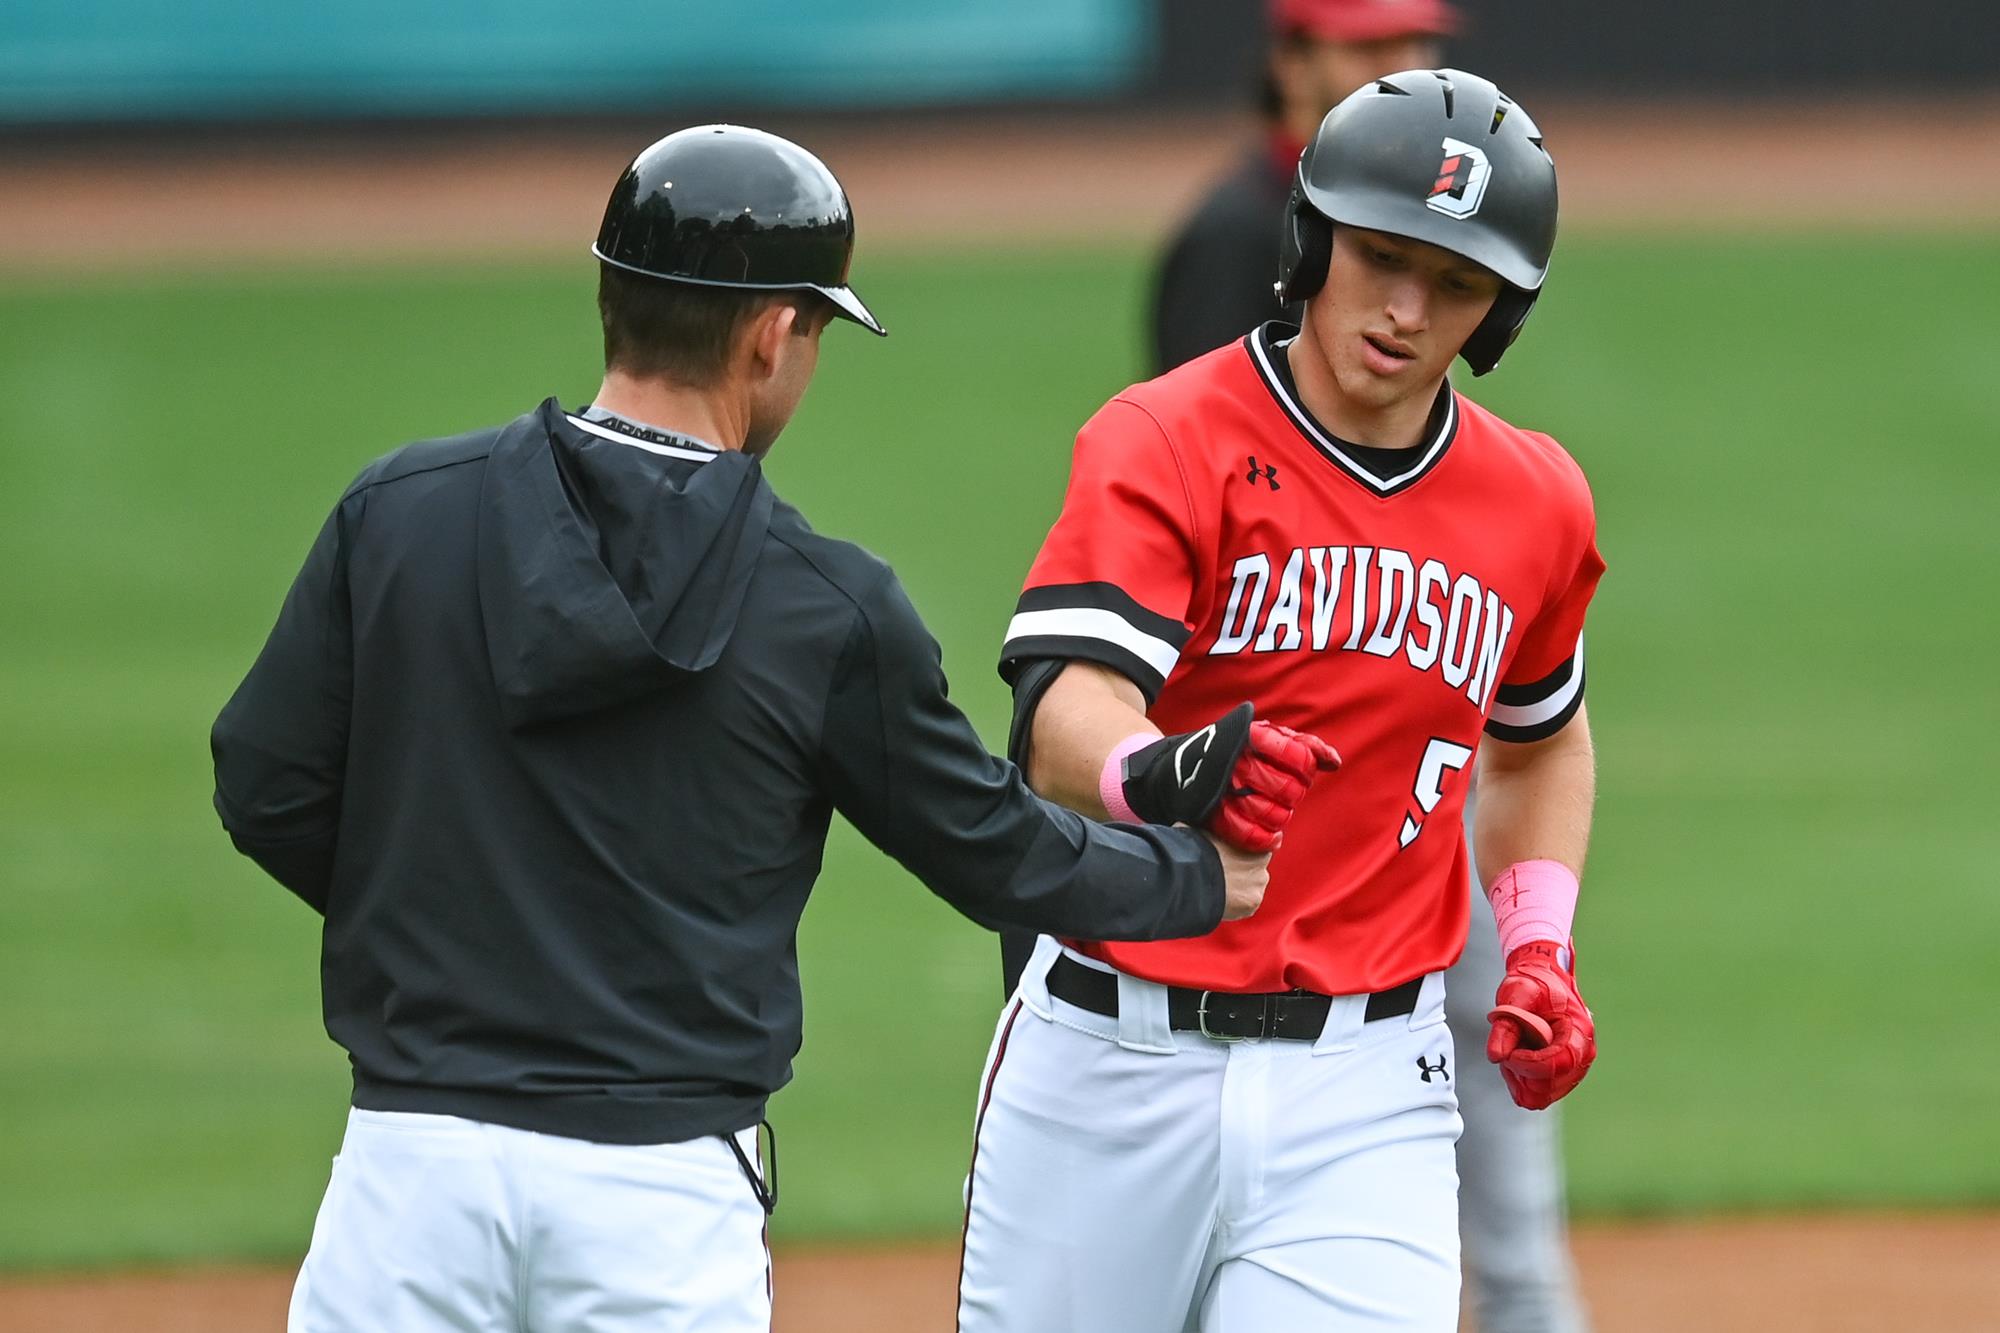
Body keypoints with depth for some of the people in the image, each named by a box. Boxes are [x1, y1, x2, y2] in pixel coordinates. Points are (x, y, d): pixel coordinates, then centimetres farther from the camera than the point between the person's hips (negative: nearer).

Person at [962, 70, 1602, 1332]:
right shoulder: (1167, 444, -9)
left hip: (1361, 1096, 2)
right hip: (1112, 1063, -2)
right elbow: (1065, 725, -25)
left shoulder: (1535, 505, 7)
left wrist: (1539, 948, 11)